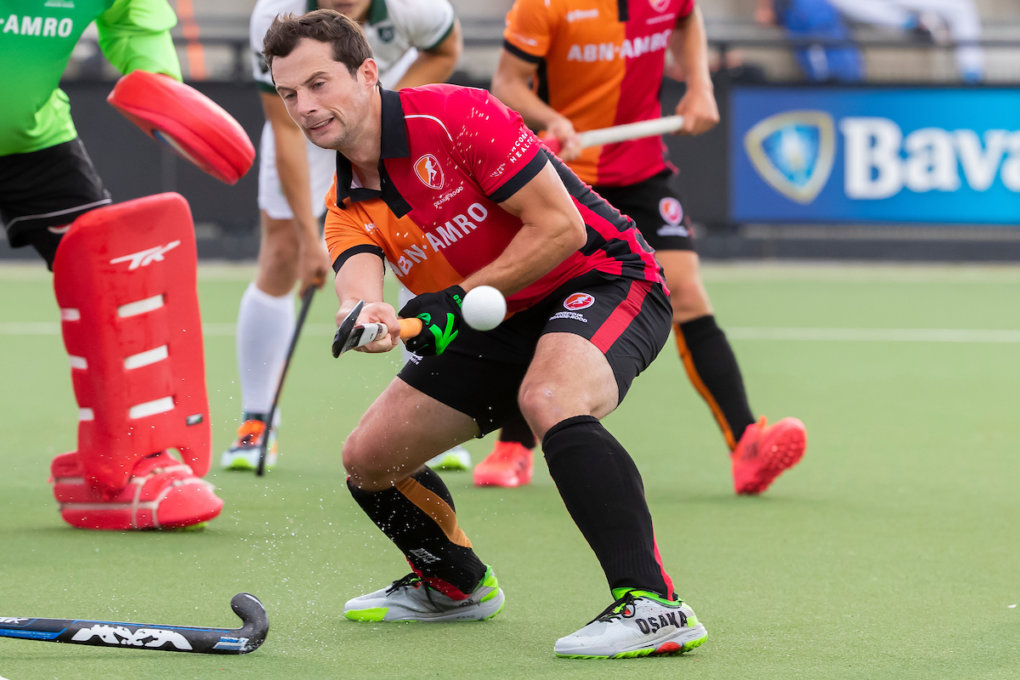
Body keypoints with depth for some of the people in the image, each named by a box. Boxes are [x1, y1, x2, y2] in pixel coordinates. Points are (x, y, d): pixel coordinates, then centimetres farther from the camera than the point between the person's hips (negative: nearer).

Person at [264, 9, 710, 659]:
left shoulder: (458, 117, -21)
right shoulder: (348, 204, 1)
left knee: (551, 401, -40)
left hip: (605, 279, -8)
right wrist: (365, 314, -46)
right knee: (369, 457, 5)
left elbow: (560, 227, -22)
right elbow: (359, 274, -21)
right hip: (504, 323, 8)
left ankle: (654, 606, -41)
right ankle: (456, 583, 34)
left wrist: (457, 301, -23)